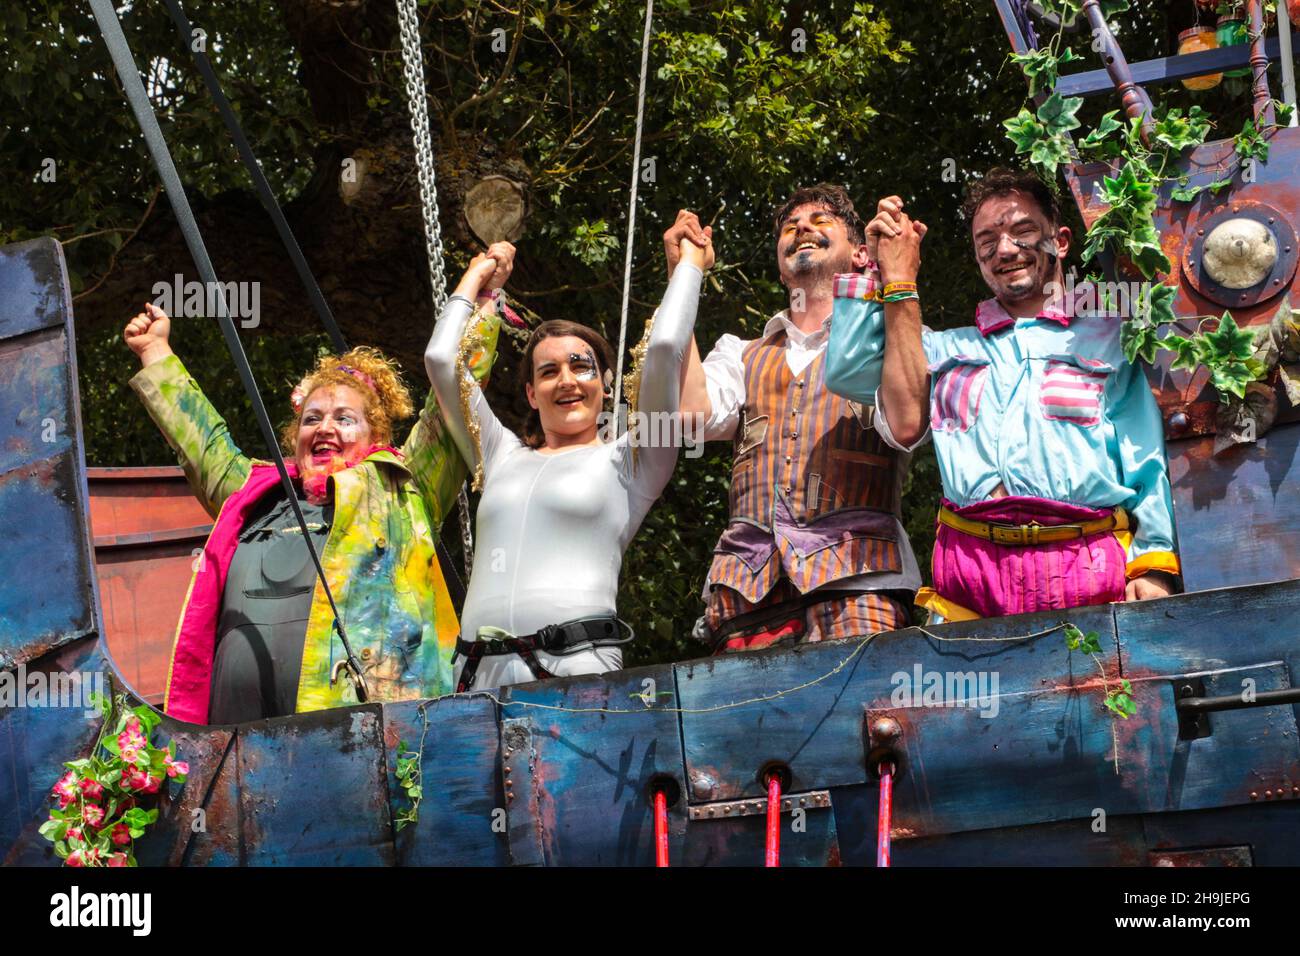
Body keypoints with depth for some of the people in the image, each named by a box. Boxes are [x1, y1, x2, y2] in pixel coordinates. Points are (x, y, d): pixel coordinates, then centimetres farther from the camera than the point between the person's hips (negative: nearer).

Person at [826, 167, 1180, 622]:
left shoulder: (1111, 337, 16)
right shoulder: (948, 349, 26)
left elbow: (1146, 457, 8)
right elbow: (847, 373, 17)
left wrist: (1152, 562, -5)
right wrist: (881, 268, 16)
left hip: (1090, 565, -2)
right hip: (971, 564, 2)